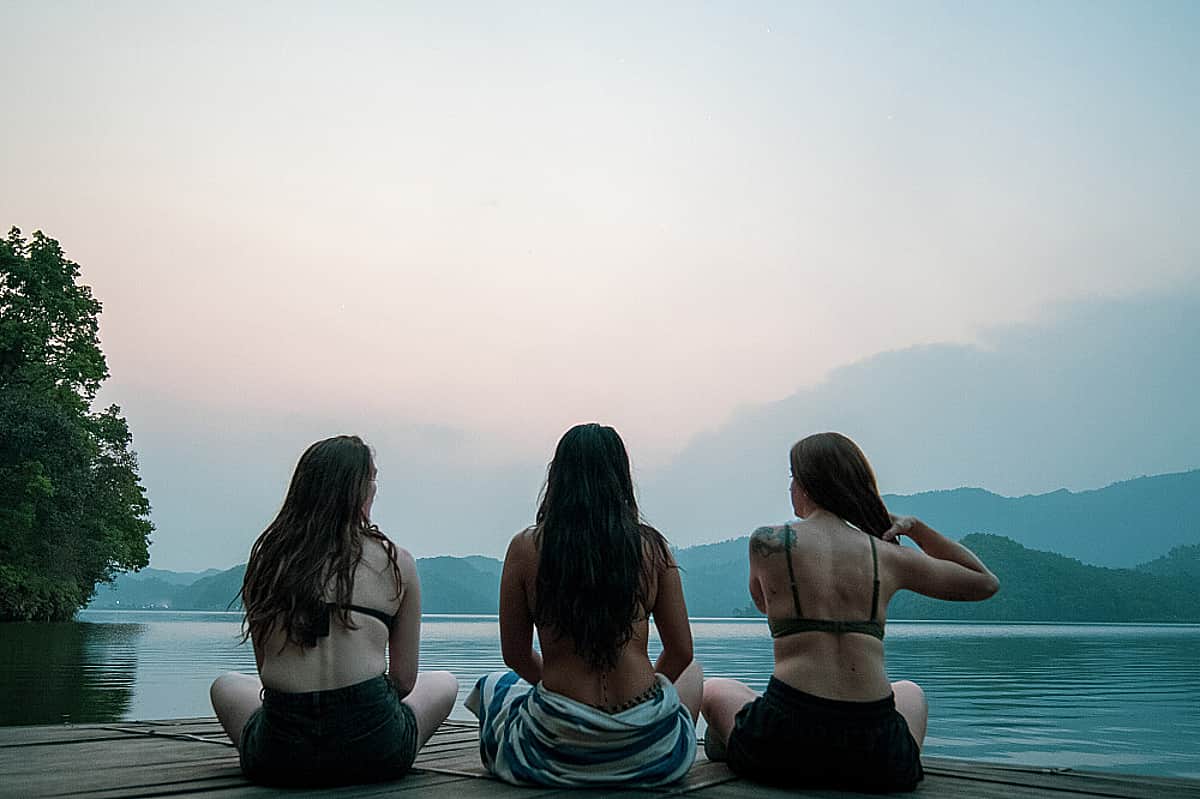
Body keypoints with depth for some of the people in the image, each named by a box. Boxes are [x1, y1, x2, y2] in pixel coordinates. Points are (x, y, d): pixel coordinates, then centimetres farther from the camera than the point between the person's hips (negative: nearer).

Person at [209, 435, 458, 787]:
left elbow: (266, 668, 13)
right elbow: (404, 680, 4)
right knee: (445, 683, 30)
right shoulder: (395, 563, -1)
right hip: (374, 754, -2)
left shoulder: (266, 559, 5)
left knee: (226, 685, 36)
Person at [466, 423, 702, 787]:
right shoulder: (651, 547, -4)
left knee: (492, 686, 33)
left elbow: (516, 655, 2)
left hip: (555, 754, 0)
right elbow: (681, 652, 3)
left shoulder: (525, 548, -6)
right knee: (691, 673, 35)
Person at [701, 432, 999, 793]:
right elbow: (985, 583, 21)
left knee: (714, 690, 30)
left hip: (783, 752, -2)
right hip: (878, 763, 2)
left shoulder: (766, 542, 0)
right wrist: (916, 528, 22)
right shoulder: (890, 555, 5)